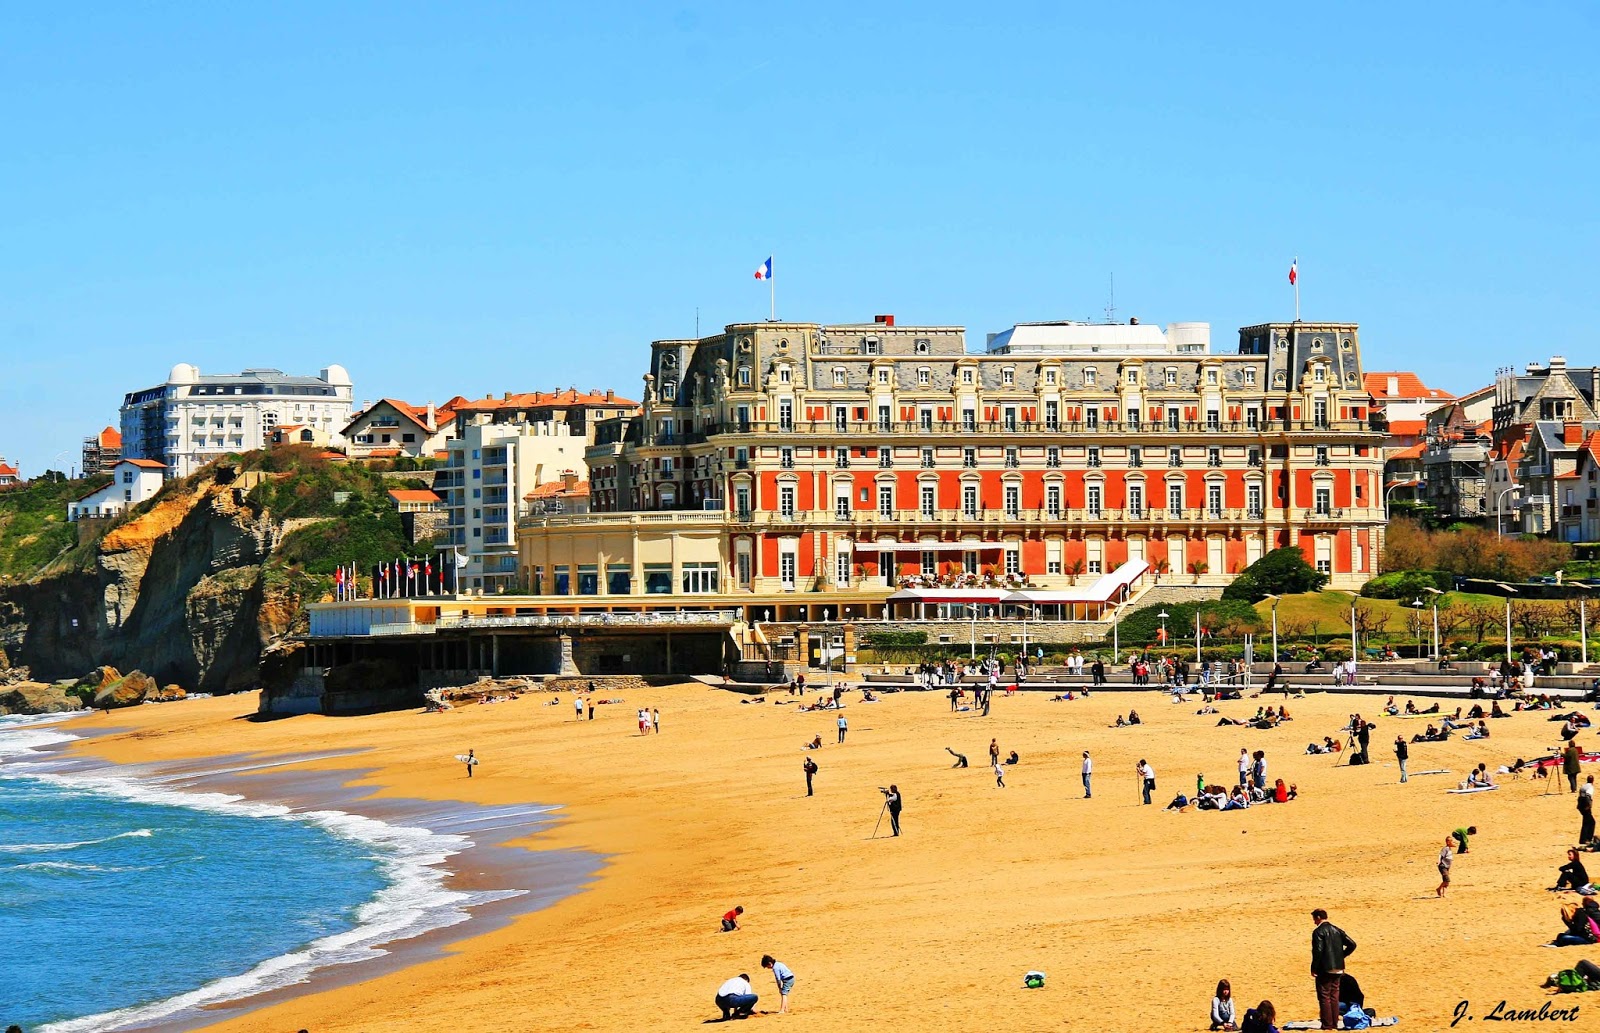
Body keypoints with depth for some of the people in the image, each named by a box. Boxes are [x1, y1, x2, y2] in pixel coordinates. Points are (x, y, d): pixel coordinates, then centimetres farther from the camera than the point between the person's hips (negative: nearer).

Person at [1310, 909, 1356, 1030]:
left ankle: (1327, 1024, -2)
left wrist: (1314, 969, -12)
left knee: (1324, 997, -1)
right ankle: (1335, 1023, 15)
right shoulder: (1337, 930, 9)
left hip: (1324, 969, -7)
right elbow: (1352, 944, 6)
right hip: (1338, 969, 7)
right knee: (1334, 997, 13)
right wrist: (1341, 956, 14)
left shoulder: (1318, 931, -12)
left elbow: (1318, 951, -19)